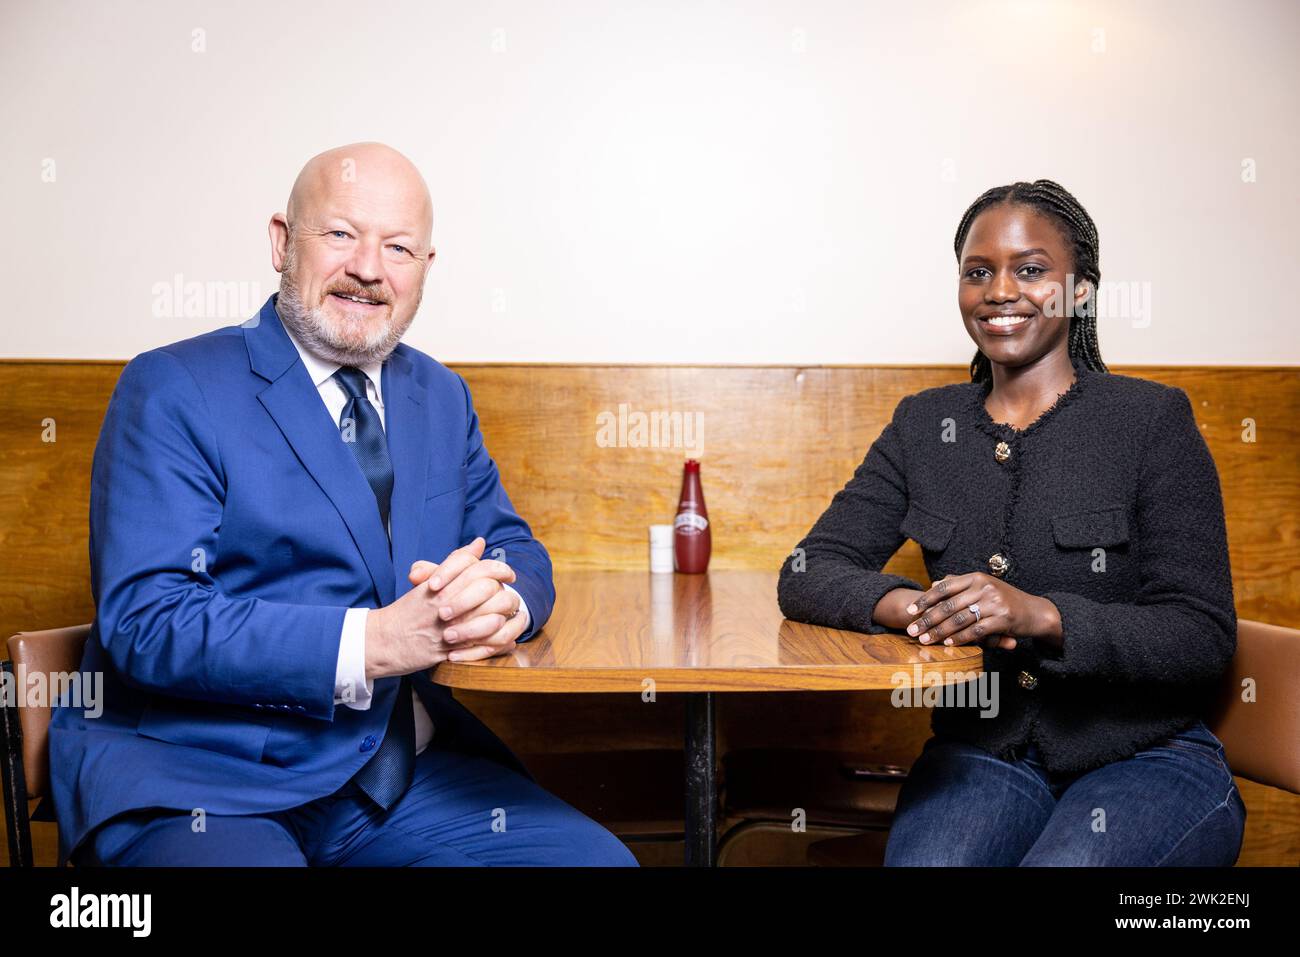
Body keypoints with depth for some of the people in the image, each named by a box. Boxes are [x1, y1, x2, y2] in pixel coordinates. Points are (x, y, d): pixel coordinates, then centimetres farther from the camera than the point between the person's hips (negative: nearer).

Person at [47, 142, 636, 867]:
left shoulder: (443, 397, 13)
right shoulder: (172, 390, -6)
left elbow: (515, 548, 11)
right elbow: (144, 619, -15)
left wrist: (501, 600, -15)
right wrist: (375, 641, -26)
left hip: (402, 770, 6)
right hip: (198, 780, -5)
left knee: (600, 858, -10)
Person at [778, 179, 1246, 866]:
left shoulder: (1152, 419, -3)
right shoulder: (924, 425, 7)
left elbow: (1204, 637, -8)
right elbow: (805, 575, 2)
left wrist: (1041, 616, -24)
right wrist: (908, 606, -19)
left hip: (1145, 758, -1)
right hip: (979, 754, 2)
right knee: (923, 862, -28)